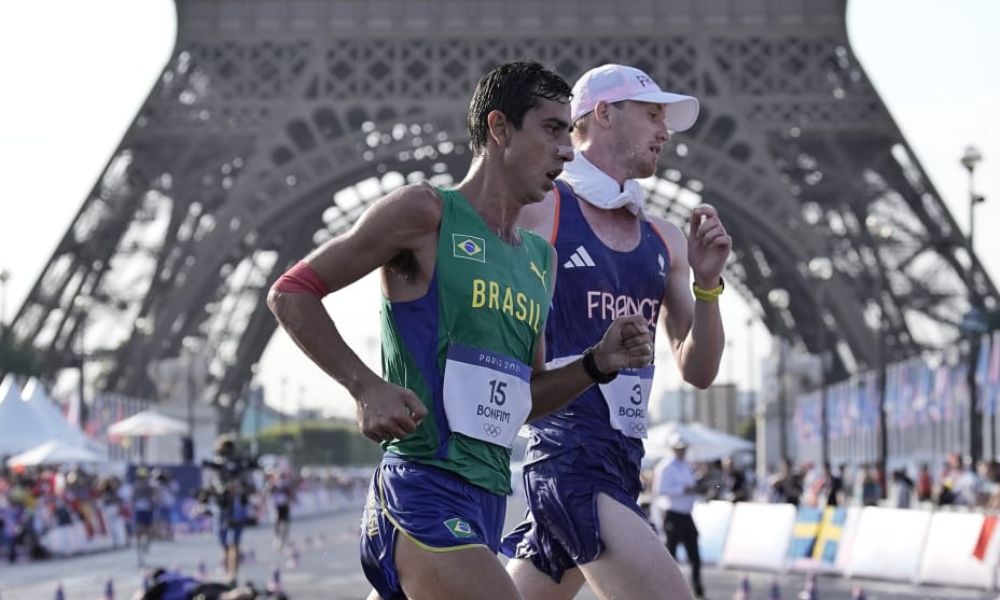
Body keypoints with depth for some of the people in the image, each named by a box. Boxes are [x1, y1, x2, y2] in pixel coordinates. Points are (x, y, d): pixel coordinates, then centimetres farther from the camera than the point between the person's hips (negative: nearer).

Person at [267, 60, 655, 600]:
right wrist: (367, 388, -14)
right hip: (424, 489, -9)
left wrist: (597, 363, 9)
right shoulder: (426, 212, -4)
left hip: (486, 501, 9)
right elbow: (291, 294, -3)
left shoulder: (540, 260, 19)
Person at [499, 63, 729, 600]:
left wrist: (707, 286, 0)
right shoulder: (536, 211, -4)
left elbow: (698, 371, 15)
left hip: (622, 456, 8)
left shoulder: (664, 240, 16)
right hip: (566, 450, -8)